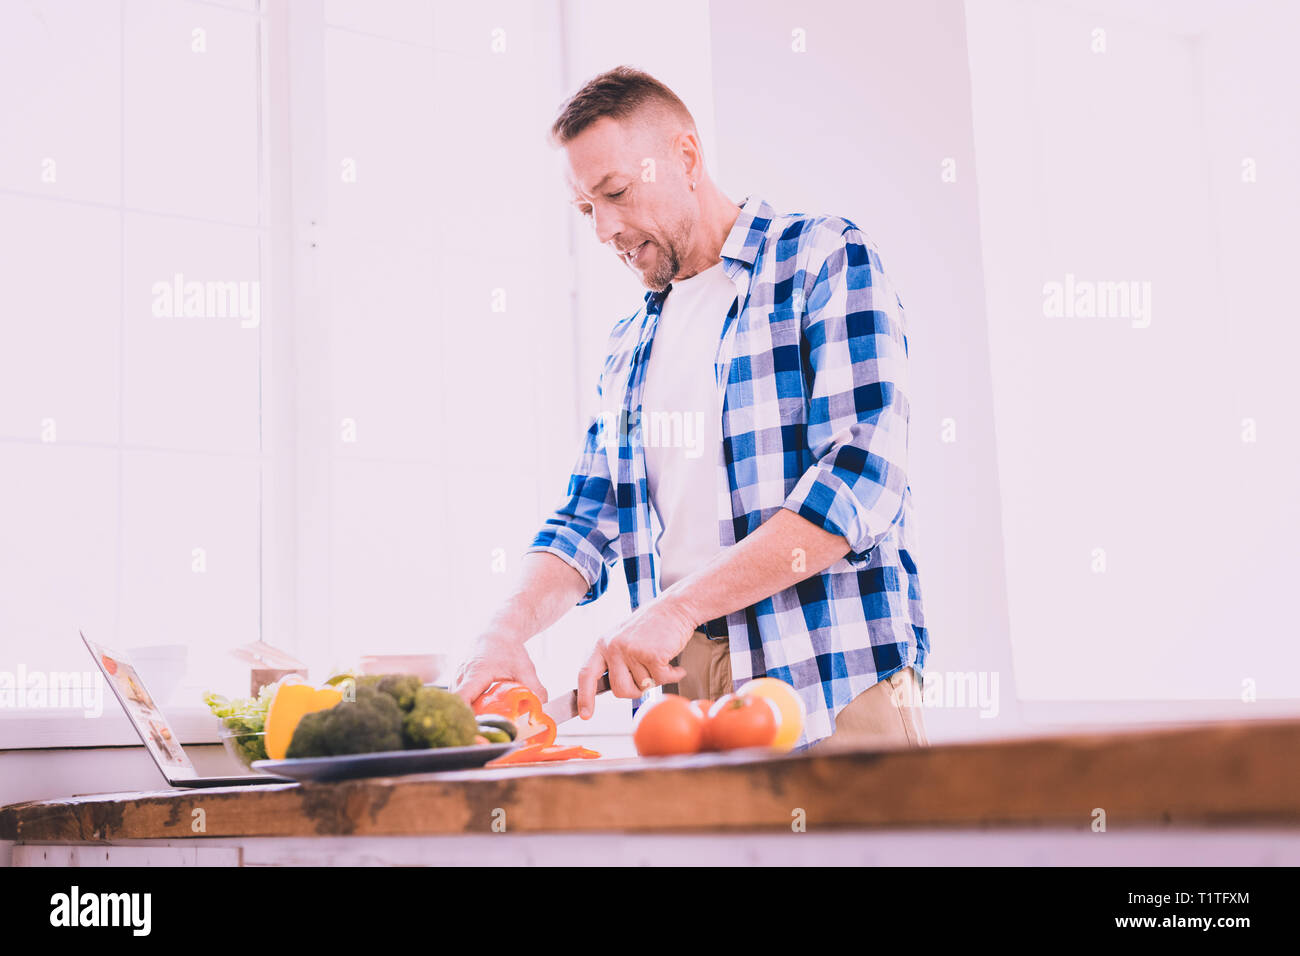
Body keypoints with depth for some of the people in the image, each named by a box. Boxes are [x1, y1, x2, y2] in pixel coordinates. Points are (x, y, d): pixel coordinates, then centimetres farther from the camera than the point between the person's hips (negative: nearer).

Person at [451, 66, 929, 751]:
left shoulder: (825, 260, -1)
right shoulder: (628, 346, 19)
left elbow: (861, 476, -13)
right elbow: (590, 516, 16)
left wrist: (677, 606, -17)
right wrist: (508, 627, -5)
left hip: (834, 682, -5)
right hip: (676, 686, 5)